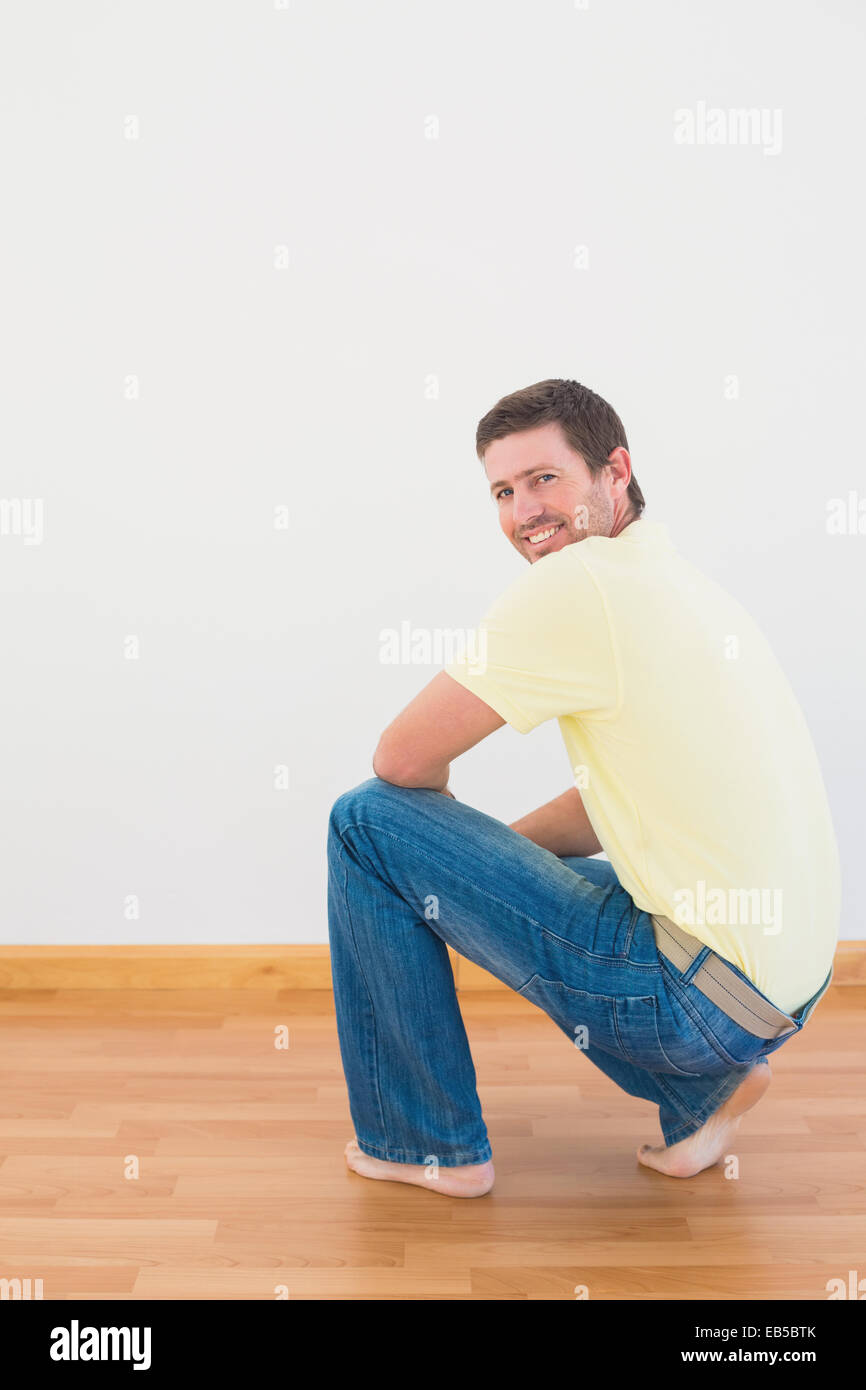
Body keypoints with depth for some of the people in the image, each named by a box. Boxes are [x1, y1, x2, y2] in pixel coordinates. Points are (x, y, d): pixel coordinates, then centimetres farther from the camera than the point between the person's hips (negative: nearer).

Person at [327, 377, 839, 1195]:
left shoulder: (576, 581, -17)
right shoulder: (671, 578, 12)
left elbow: (403, 760, -11)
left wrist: (433, 837, 11)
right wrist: (472, 855, 15)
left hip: (702, 995, -9)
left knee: (366, 822, -6)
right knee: (515, 858, 31)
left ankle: (424, 1143, 9)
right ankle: (701, 1088, 17)